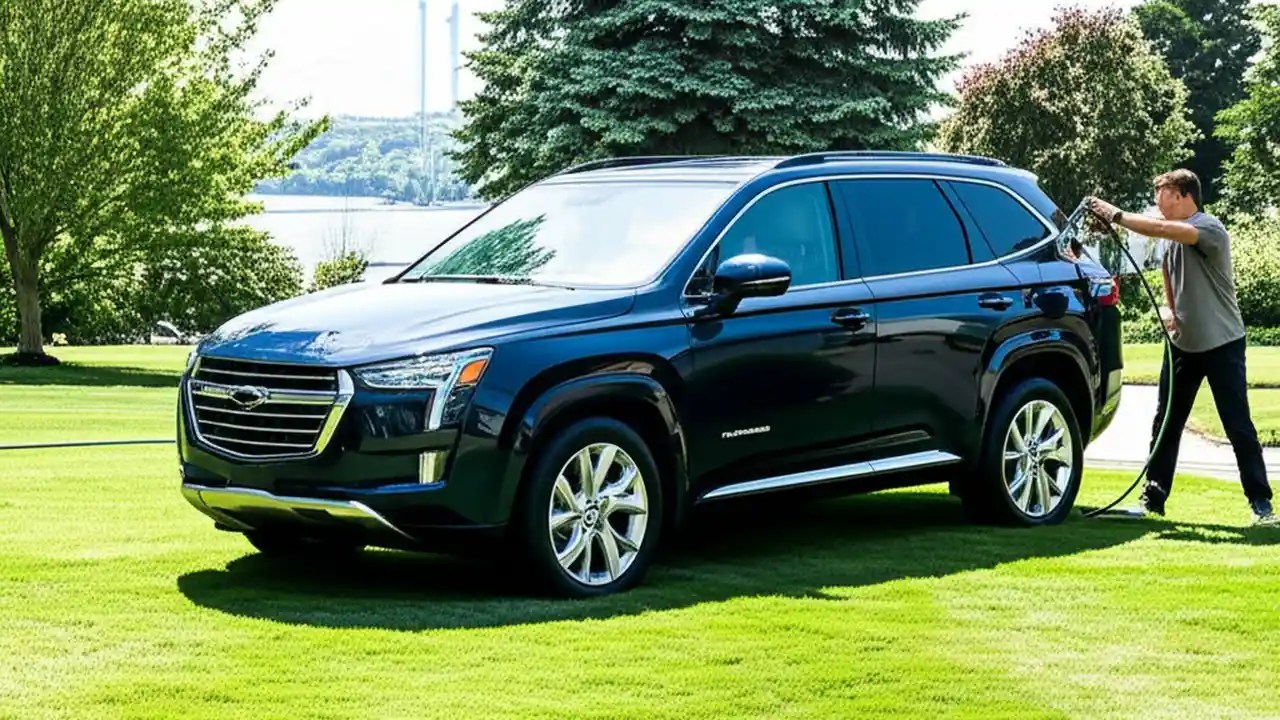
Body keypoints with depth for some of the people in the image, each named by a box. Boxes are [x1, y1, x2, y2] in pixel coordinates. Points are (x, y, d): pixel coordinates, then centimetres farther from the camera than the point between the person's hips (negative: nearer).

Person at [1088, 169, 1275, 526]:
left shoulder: (1210, 229, -17)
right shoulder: (1172, 238, 6)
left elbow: (1163, 229, -34)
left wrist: (1117, 216, -31)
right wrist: (1168, 307, 2)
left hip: (1222, 343, -7)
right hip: (1183, 343, 7)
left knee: (1239, 426, -5)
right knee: (1166, 424, 7)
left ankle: (1261, 503, 1)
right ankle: (1153, 498, 13)